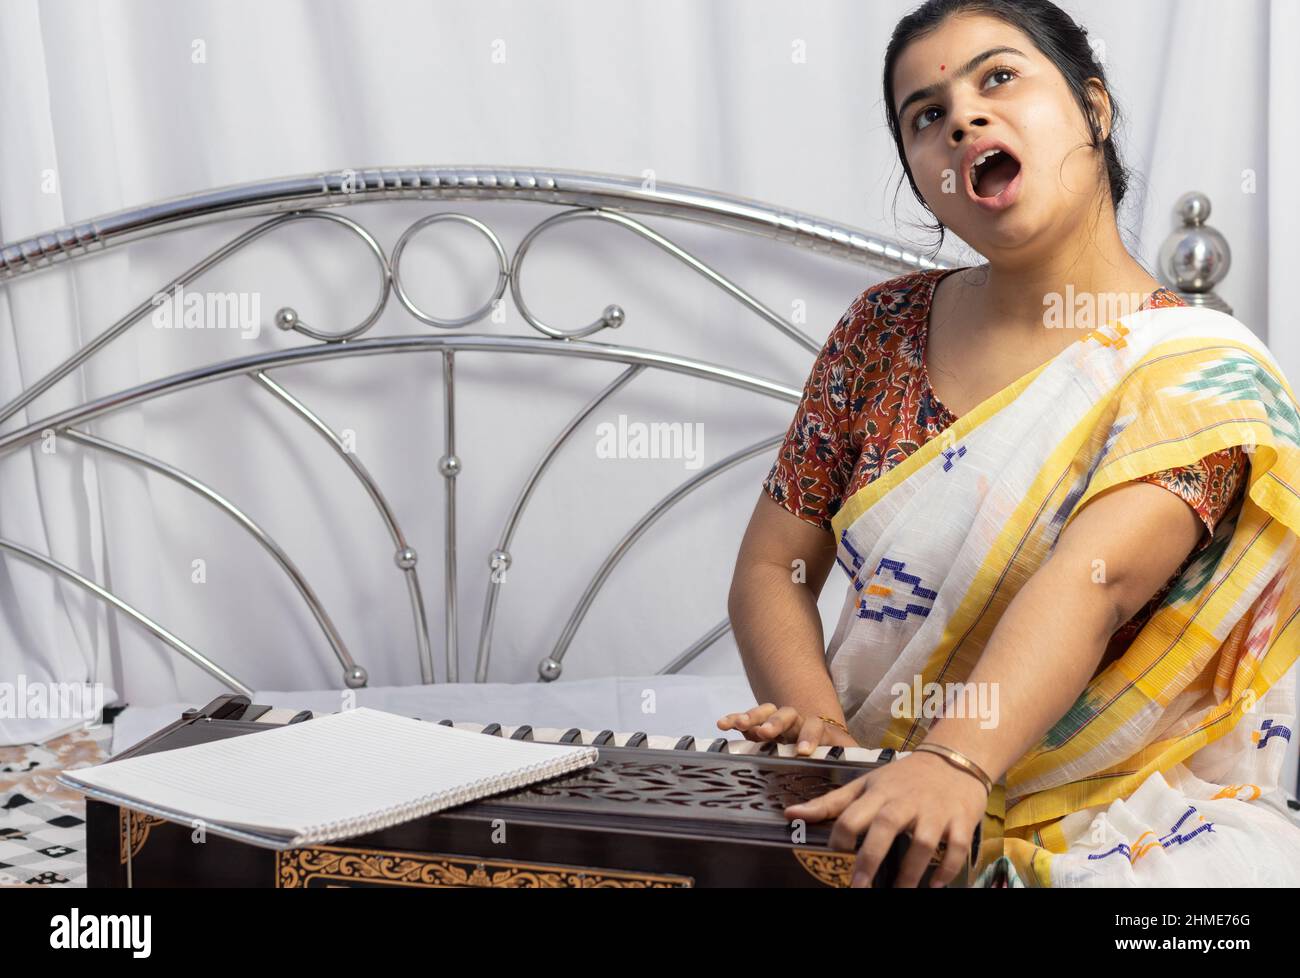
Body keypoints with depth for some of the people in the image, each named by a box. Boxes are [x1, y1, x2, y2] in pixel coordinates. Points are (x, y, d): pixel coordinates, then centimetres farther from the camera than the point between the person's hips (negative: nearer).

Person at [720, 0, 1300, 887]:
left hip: (1111, 813, -3)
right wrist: (818, 724, -14)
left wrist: (955, 763, -42)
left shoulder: (1204, 372, -8)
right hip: (871, 801, 3)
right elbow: (771, 570, 5)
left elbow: (1092, 583, -26)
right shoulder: (887, 327, 6)